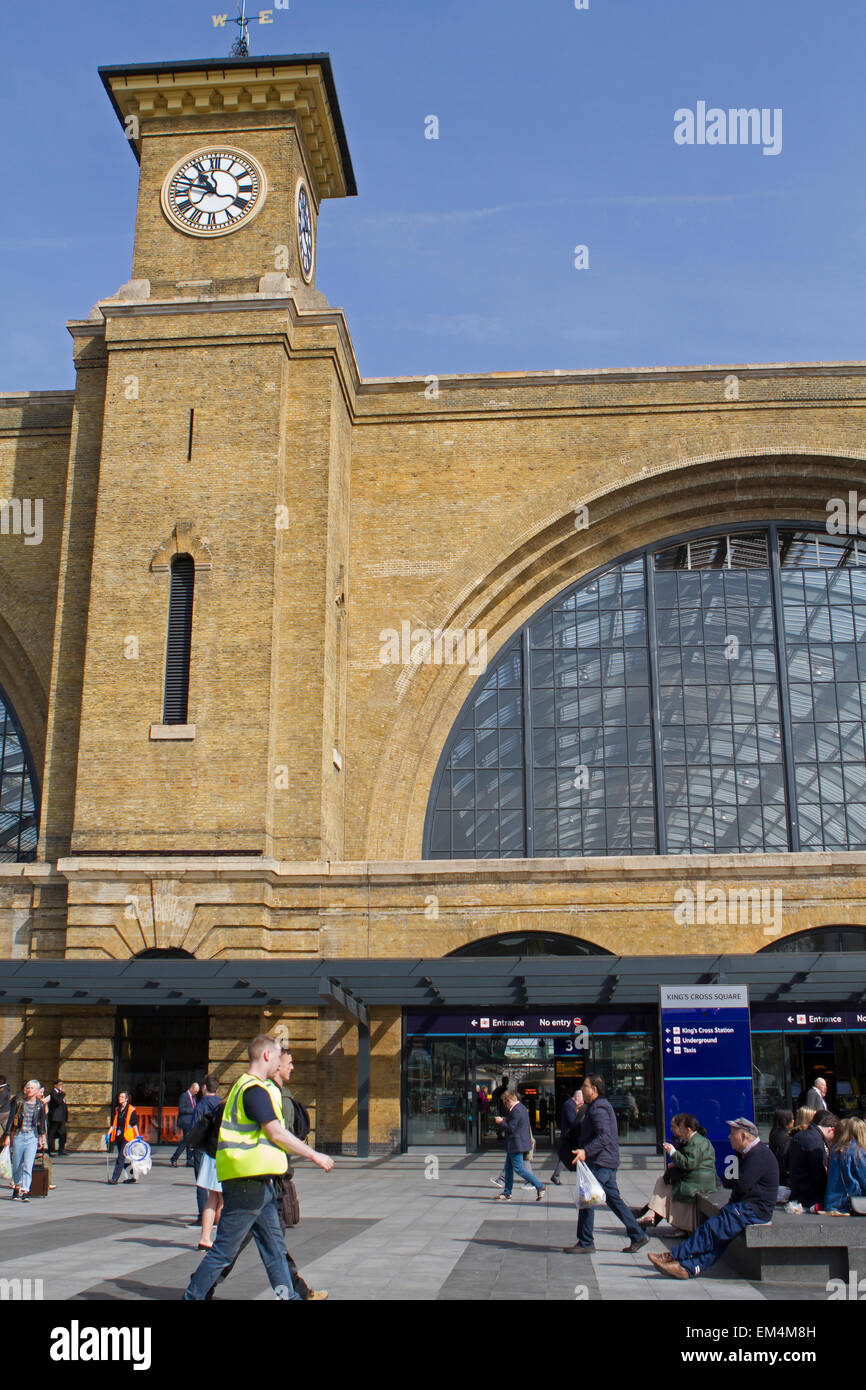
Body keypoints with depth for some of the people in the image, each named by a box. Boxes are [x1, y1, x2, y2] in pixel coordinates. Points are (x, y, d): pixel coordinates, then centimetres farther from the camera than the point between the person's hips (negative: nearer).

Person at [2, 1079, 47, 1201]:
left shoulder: (40, 1105, 4)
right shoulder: (18, 1102, 0)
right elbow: (10, 1118, 2)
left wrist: (41, 1138, 16)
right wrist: (7, 1136, -2)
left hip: (32, 1137, 0)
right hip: (18, 1135, 0)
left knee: (28, 1165, -10)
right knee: (16, 1165, 8)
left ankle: (25, 1191, -11)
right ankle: (17, 1187, 28)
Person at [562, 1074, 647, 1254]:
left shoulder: (598, 1108, -14)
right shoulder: (597, 1106, 18)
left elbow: (605, 1137, -26)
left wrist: (586, 1151, -34)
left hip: (600, 1163, -11)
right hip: (608, 1162, 11)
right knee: (614, 1199, 12)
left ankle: (585, 1243, -2)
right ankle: (637, 1236, 14)